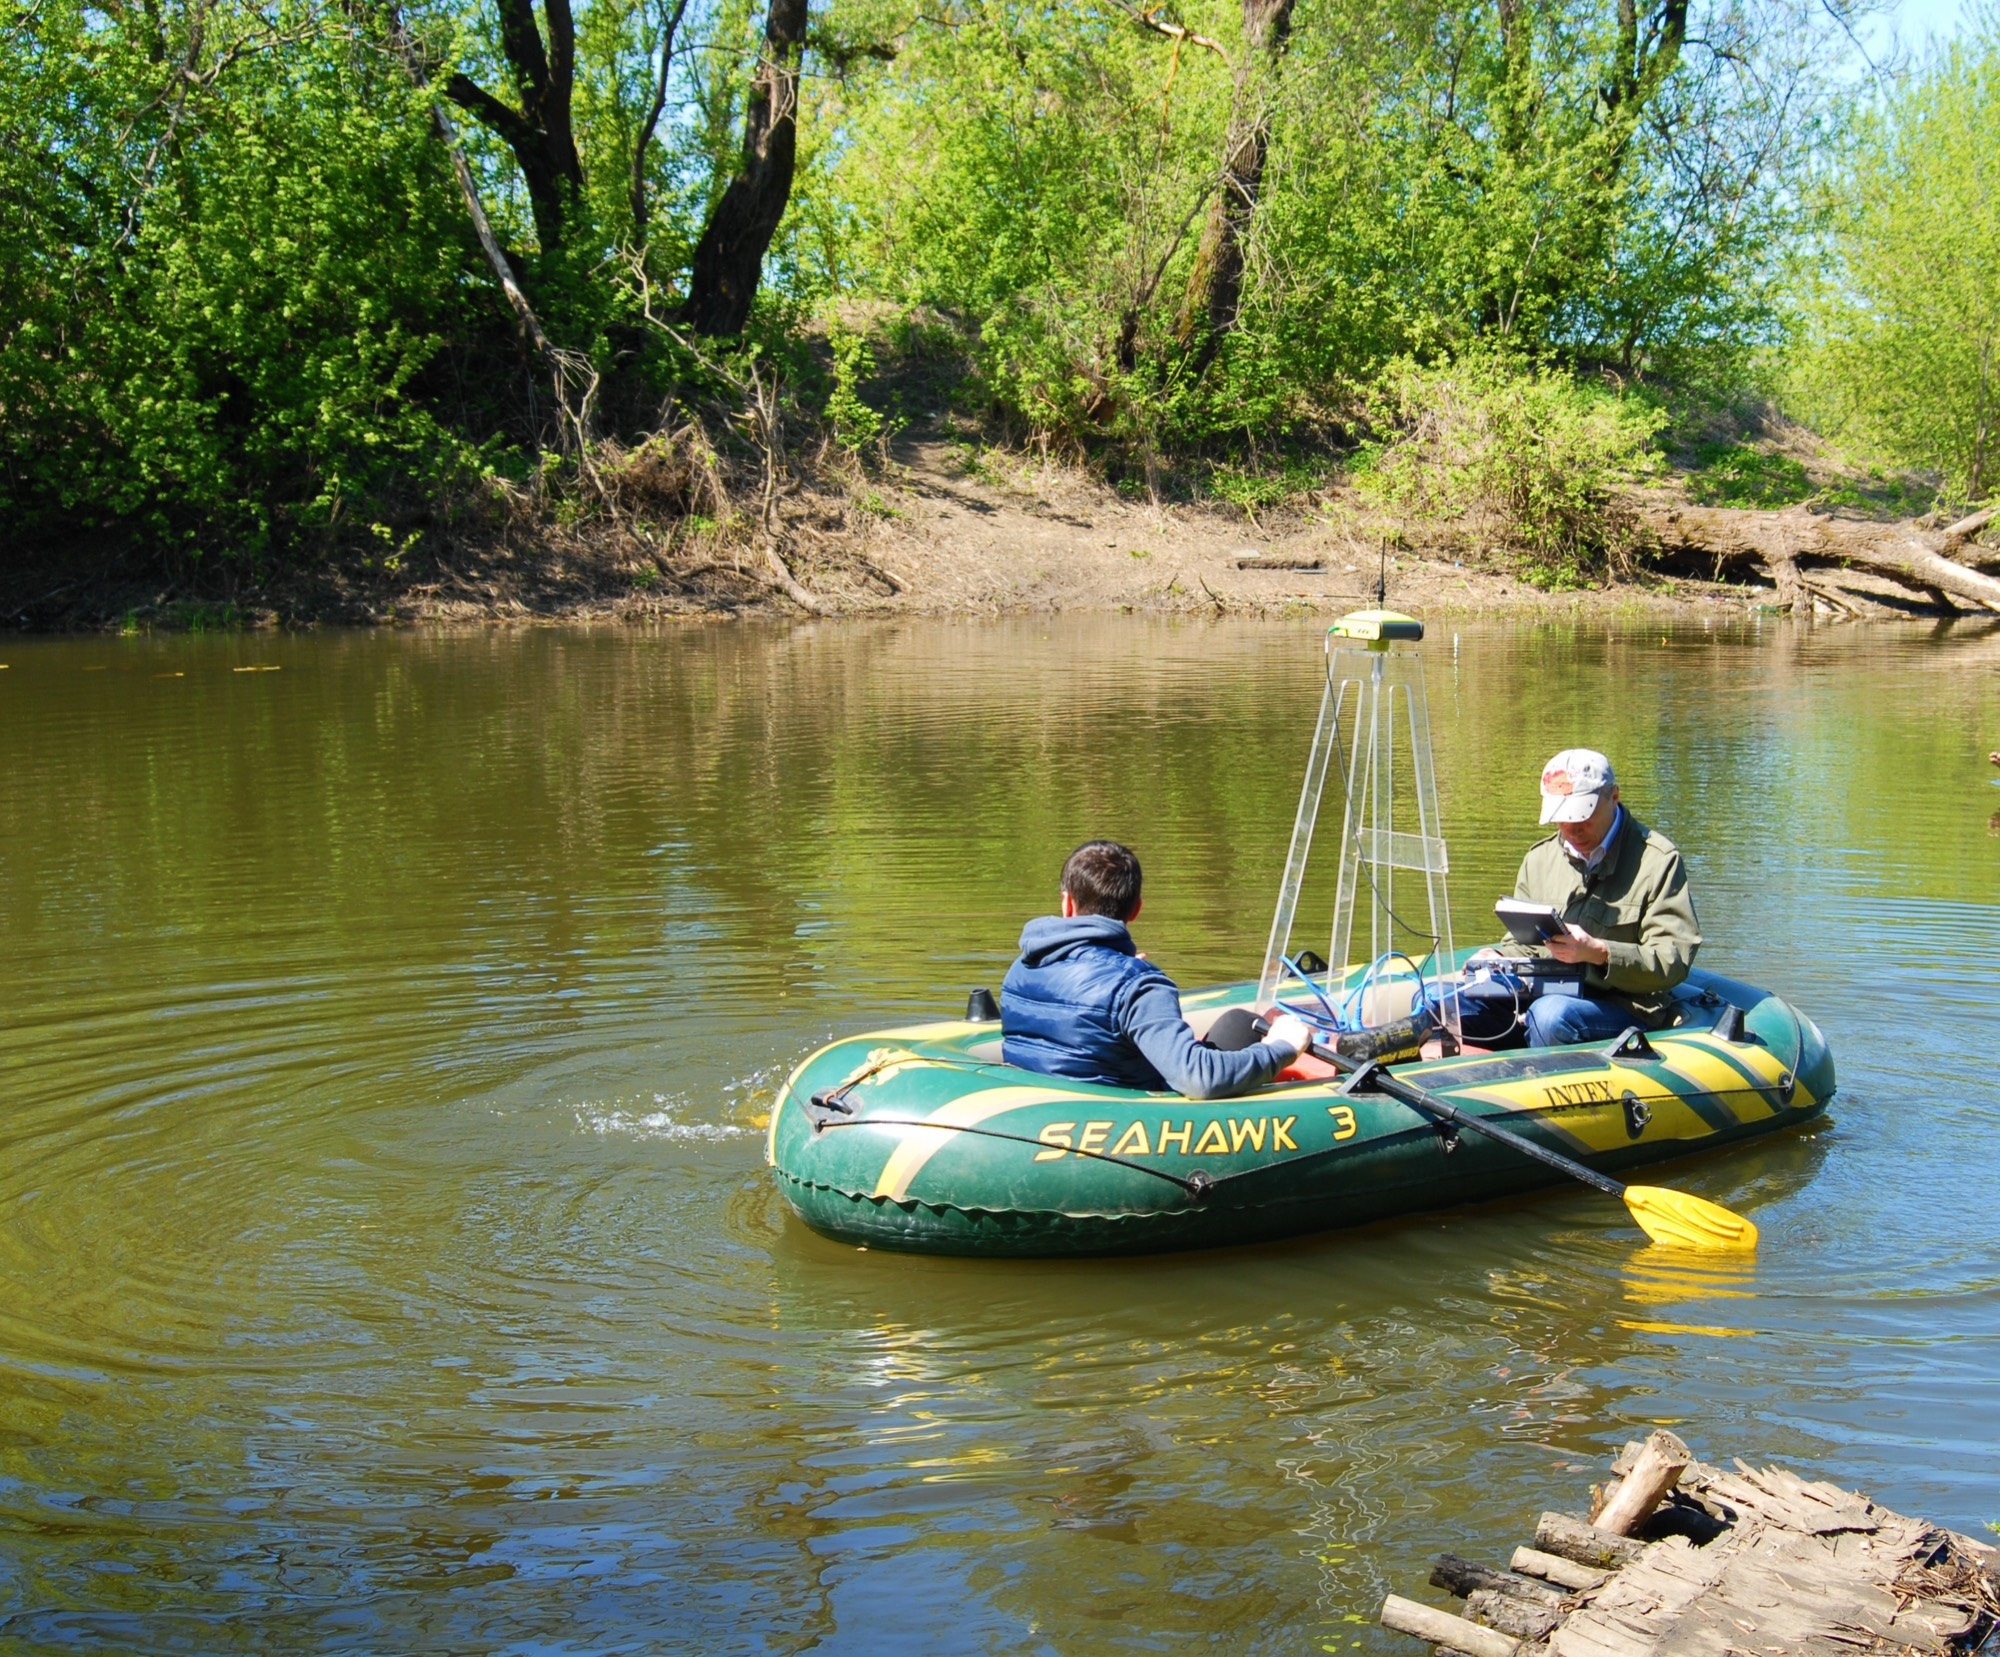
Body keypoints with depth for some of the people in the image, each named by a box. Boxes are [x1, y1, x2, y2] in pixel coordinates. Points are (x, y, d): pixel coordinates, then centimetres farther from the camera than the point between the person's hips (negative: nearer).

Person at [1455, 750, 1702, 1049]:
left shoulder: (1658, 860, -1)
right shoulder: (1540, 858, 18)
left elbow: (1674, 960, -10)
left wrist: (1598, 952, -23)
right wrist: (1498, 958, 2)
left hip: (1620, 1009, -5)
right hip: (1543, 995, 5)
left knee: (1552, 1014, -38)